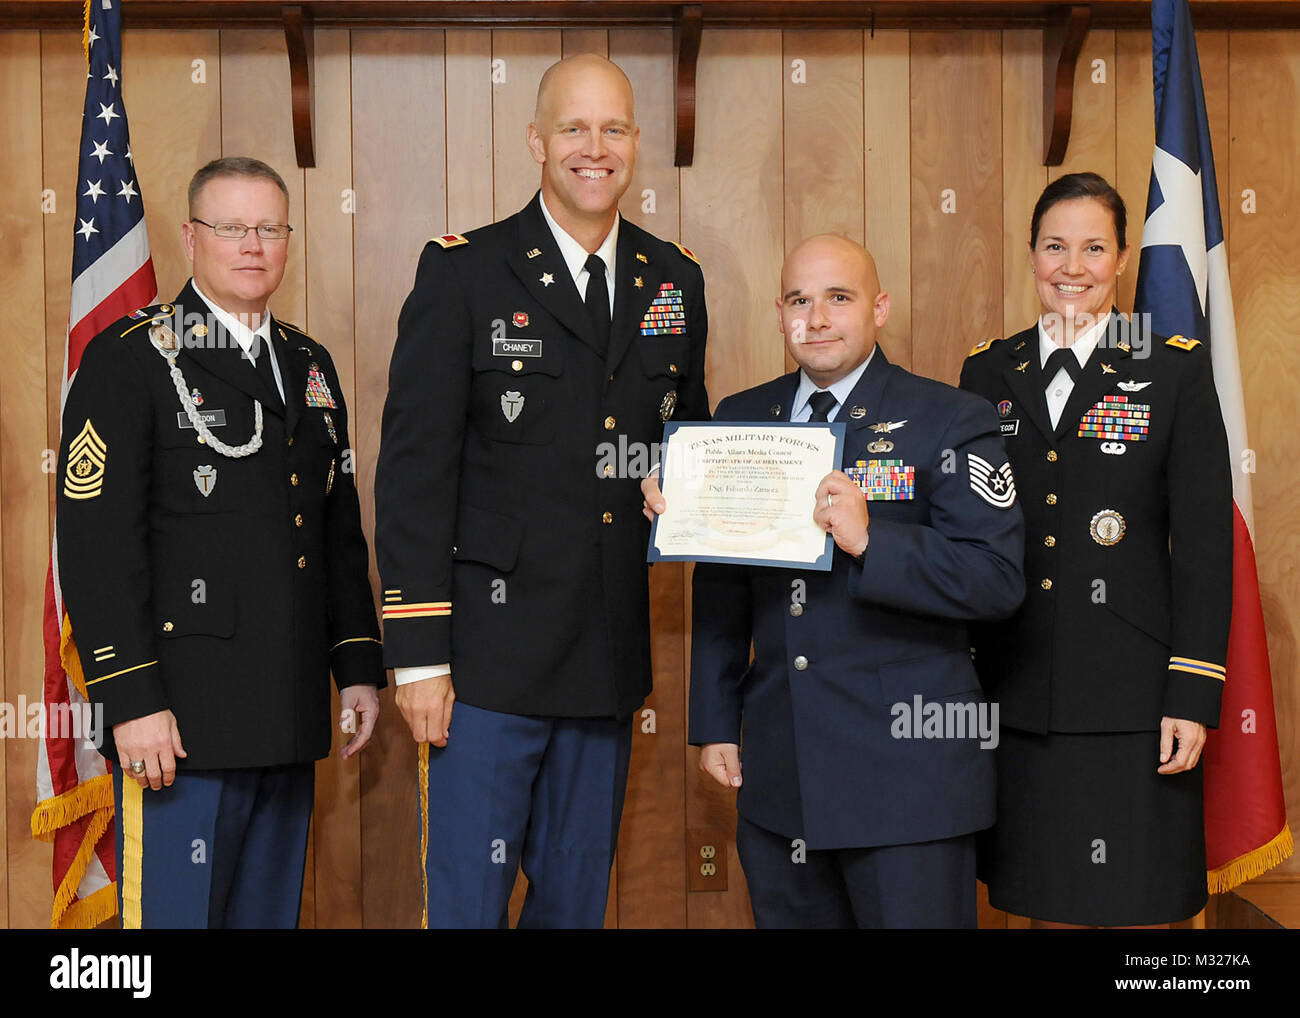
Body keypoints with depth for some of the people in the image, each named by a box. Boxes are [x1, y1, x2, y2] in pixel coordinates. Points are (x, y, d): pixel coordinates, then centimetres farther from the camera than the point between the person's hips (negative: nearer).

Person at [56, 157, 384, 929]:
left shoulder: (310, 365, 16)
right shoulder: (129, 359, -4)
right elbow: (97, 541, -11)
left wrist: (360, 666, 13)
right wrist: (131, 700, -17)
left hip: (290, 719, 6)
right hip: (180, 718, -6)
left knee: (271, 911, 14)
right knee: (173, 910, -1)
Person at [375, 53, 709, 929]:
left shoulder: (676, 280, 10)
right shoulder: (464, 273, -4)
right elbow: (414, 470, -7)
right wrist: (418, 654, -11)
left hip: (613, 657, 4)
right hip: (492, 655, -4)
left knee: (577, 902, 16)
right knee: (469, 899, 3)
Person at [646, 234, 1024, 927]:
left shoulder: (953, 422, -4)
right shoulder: (740, 419, 10)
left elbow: (998, 580, -12)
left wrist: (871, 540, -24)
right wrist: (715, 720, 12)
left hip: (908, 766, -4)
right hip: (778, 765, 4)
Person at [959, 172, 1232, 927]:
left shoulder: (1176, 370, 0)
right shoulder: (988, 372, 9)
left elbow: (1205, 544, -3)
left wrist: (1194, 694, -8)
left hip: (1129, 695, -3)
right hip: (1017, 693, 3)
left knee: (1134, 905, 4)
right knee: (1044, 901, 11)